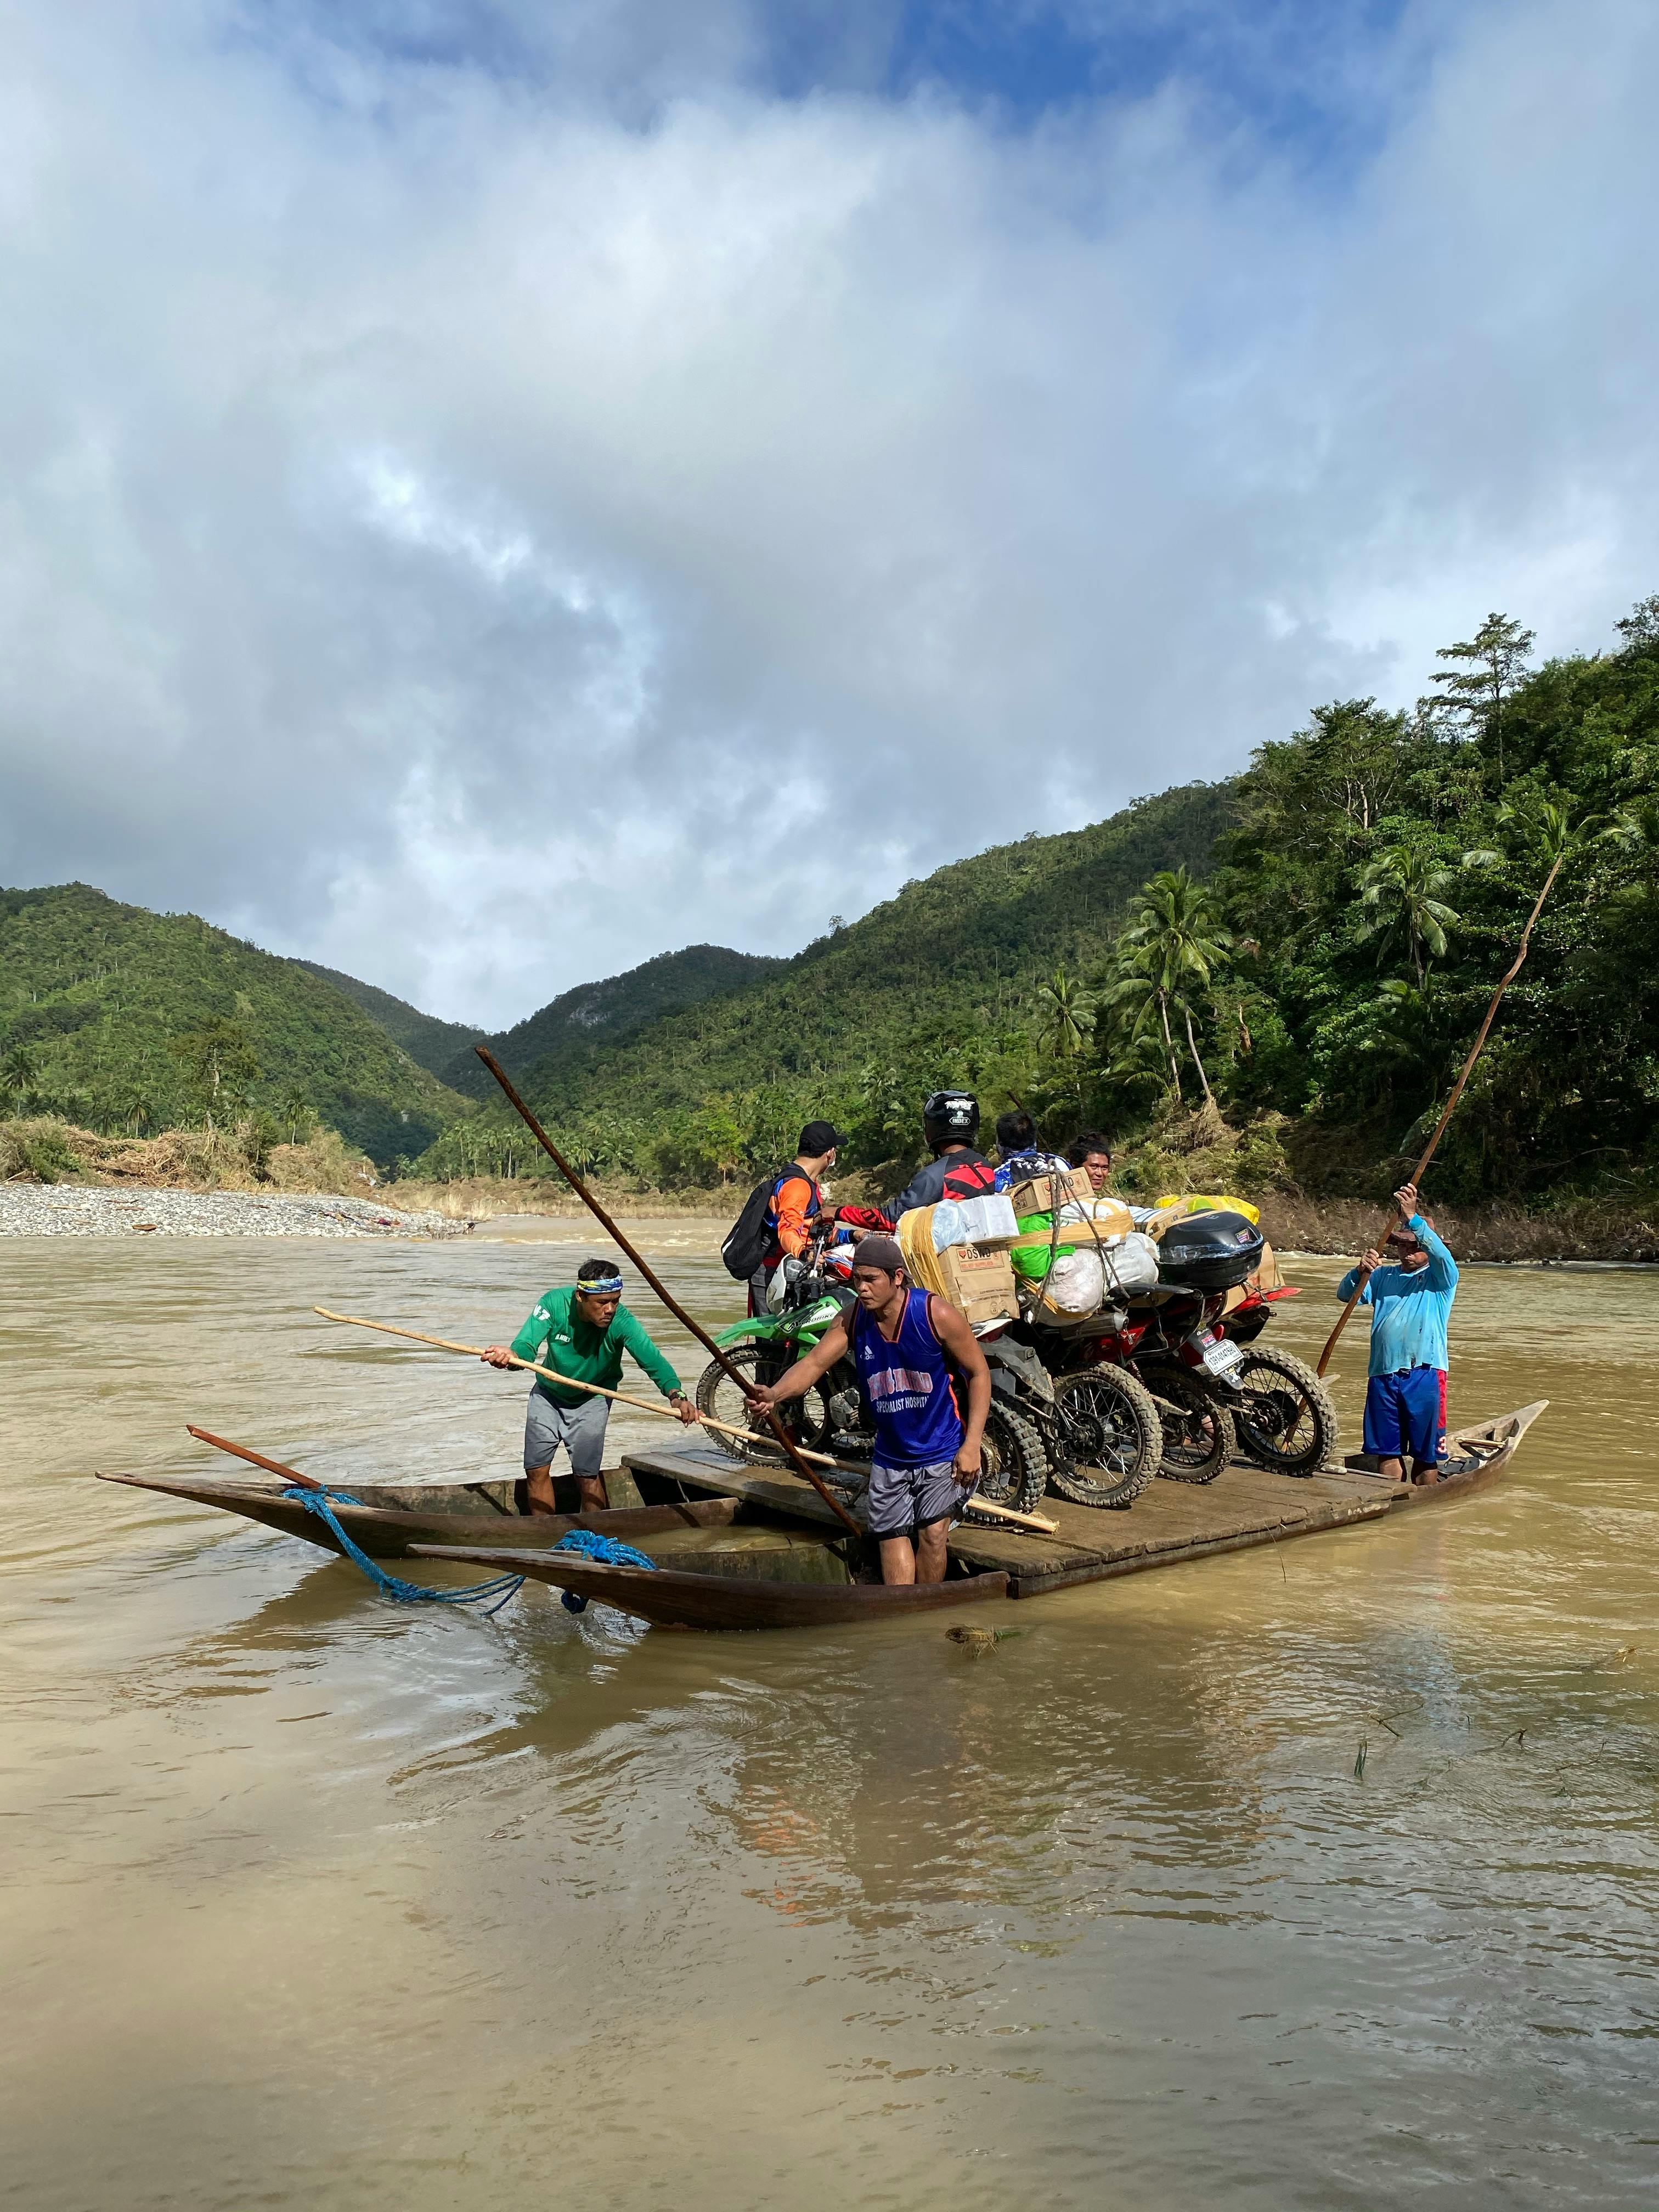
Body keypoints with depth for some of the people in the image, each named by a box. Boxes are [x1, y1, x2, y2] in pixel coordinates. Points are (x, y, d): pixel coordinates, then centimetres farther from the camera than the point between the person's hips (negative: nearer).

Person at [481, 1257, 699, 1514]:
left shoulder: (621, 1321, -31)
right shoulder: (554, 1303, -28)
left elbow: (652, 1360, -41)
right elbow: (526, 1345, -36)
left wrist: (675, 1394, -60)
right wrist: (511, 1355, -62)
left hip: (591, 1400, -2)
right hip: (548, 1393, 2)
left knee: (587, 1474, -5)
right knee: (536, 1471, 6)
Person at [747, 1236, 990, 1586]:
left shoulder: (936, 1314, -17)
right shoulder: (852, 1320, -7)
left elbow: (979, 1373, -9)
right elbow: (814, 1363, -19)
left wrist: (971, 1445, -15)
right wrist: (775, 1393, -41)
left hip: (943, 1450, -4)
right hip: (889, 1455, 4)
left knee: (932, 1533, -12)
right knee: (892, 1535, 6)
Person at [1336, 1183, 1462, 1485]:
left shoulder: (1441, 1277, 4)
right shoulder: (1383, 1276, 15)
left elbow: (1441, 1254, -18)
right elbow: (1346, 1294, 5)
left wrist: (1413, 1217, -30)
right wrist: (1360, 1272, -17)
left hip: (1425, 1373, -3)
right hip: (1383, 1375, 4)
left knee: (1426, 1454, 3)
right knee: (1386, 1451, 9)